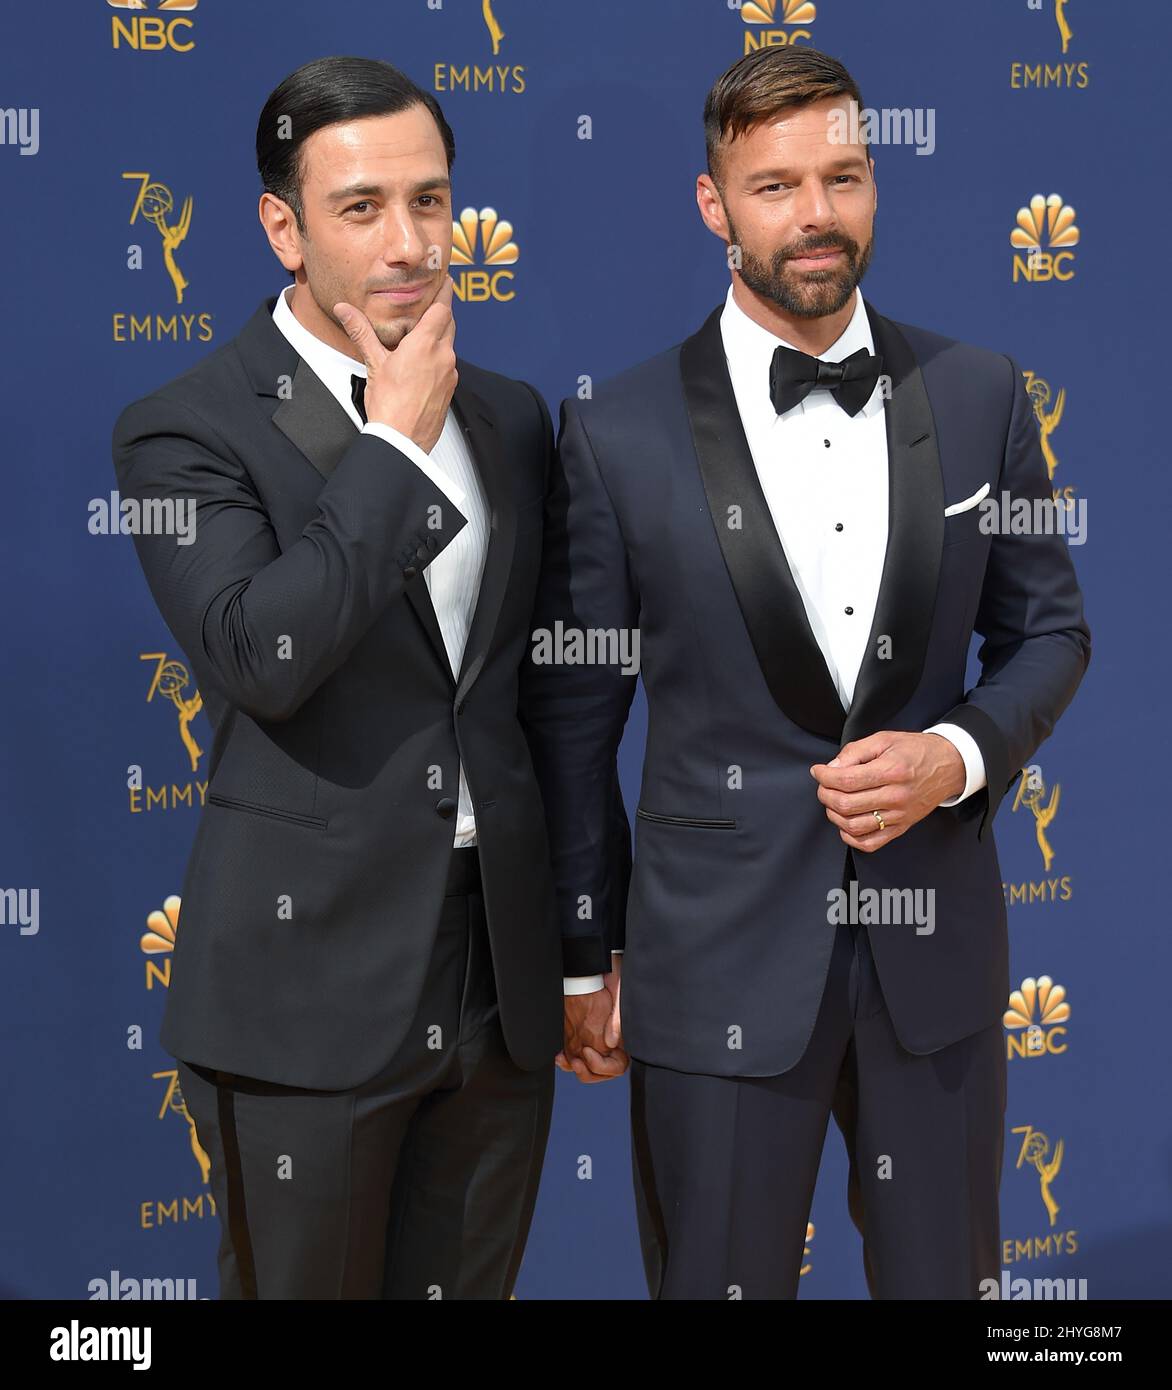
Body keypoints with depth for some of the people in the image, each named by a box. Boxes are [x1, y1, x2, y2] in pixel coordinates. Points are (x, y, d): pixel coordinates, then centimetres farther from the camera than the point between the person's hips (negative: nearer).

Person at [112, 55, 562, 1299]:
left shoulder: (508, 416, 10)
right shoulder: (186, 431, -8)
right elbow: (255, 655, -25)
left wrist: (585, 939, 16)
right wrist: (397, 442, -17)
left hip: (499, 984, 5)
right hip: (308, 986, -5)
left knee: (467, 1284, 16)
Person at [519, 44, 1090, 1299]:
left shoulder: (978, 395, 1)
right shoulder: (619, 433, -7)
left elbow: (1048, 629, 10)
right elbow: (572, 715, 0)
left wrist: (958, 753, -10)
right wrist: (585, 957, 4)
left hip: (936, 945, 3)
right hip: (721, 957, -2)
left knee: (944, 1275, 17)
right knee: (719, 1277, 11)